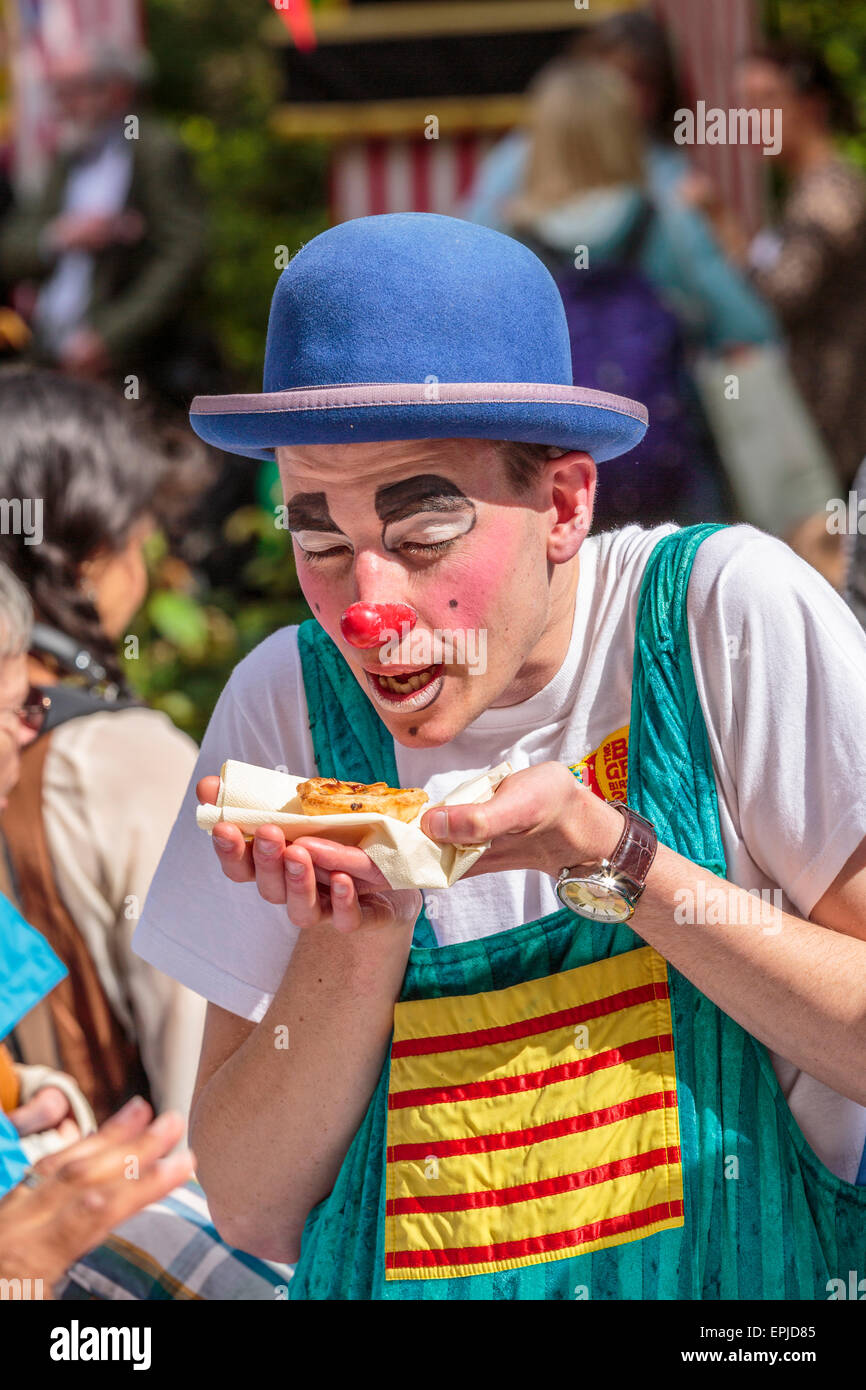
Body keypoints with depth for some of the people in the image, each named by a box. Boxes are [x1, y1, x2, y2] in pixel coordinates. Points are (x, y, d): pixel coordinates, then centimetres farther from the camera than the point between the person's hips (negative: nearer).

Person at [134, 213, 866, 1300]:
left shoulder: (724, 614, -8)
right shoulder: (290, 706, -2)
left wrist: (607, 856, -16)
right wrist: (362, 926, -13)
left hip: (766, 1276, -2)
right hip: (397, 1278, 2)